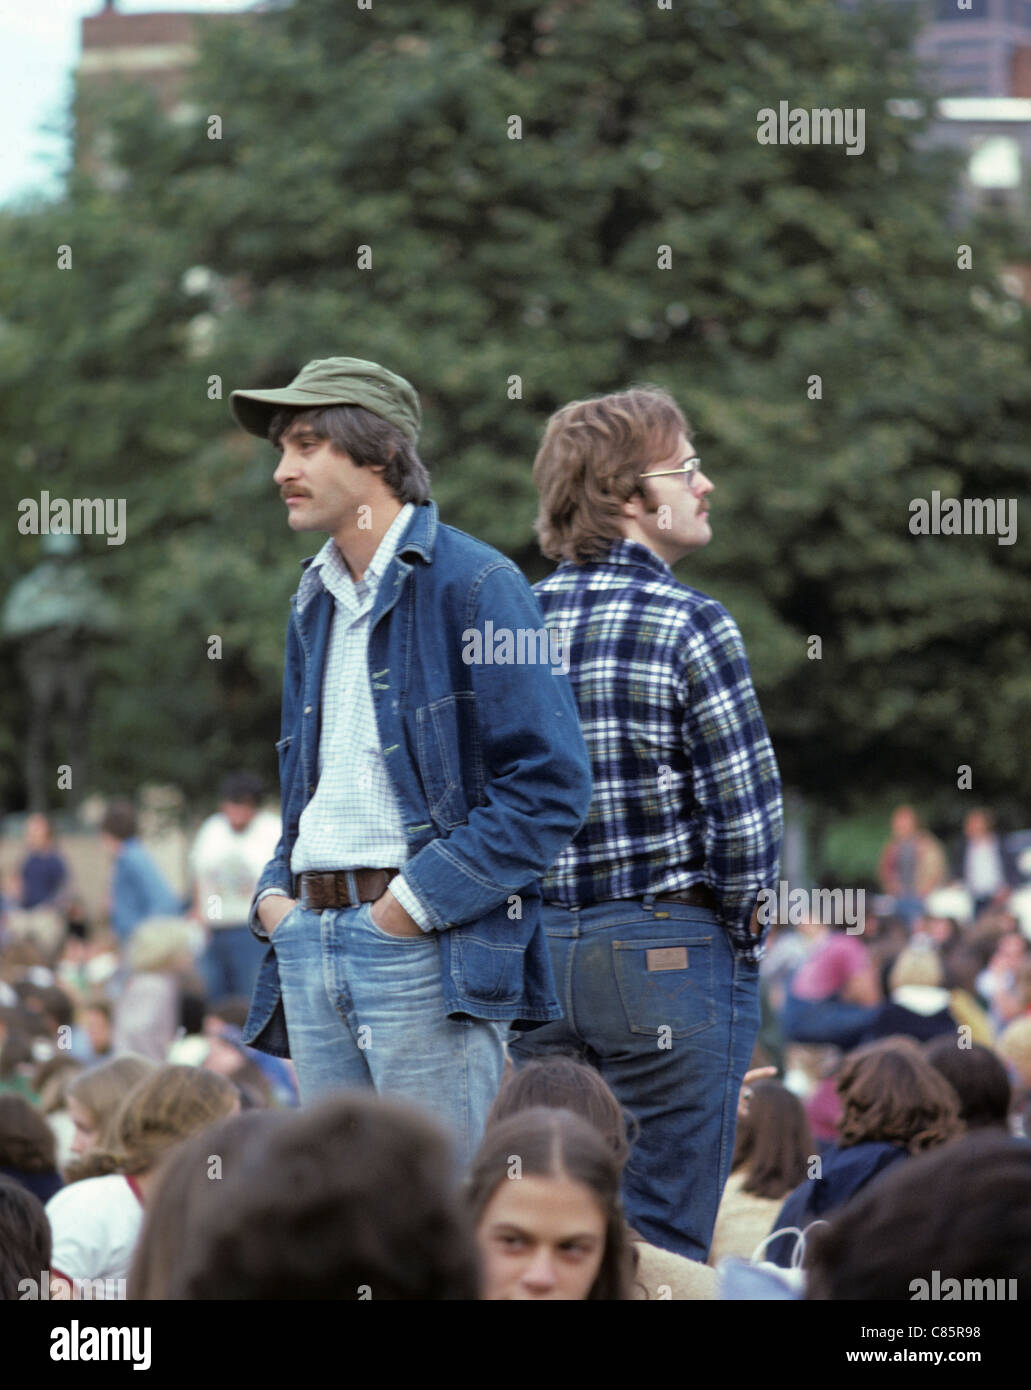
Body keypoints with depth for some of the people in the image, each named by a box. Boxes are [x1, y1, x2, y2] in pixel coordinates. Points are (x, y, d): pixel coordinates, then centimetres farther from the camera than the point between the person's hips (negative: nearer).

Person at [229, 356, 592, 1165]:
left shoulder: (474, 584, -5)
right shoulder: (316, 604, 20)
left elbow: (551, 785, -12)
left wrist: (420, 900, -15)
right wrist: (277, 893, 11)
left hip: (429, 947, -7)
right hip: (311, 940, 8)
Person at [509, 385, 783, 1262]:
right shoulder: (690, 625, -11)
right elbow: (747, 817, -13)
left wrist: (533, 919, 15)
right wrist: (740, 929, 2)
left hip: (533, 952, 6)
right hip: (670, 954, -6)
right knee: (662, 1245, -1)